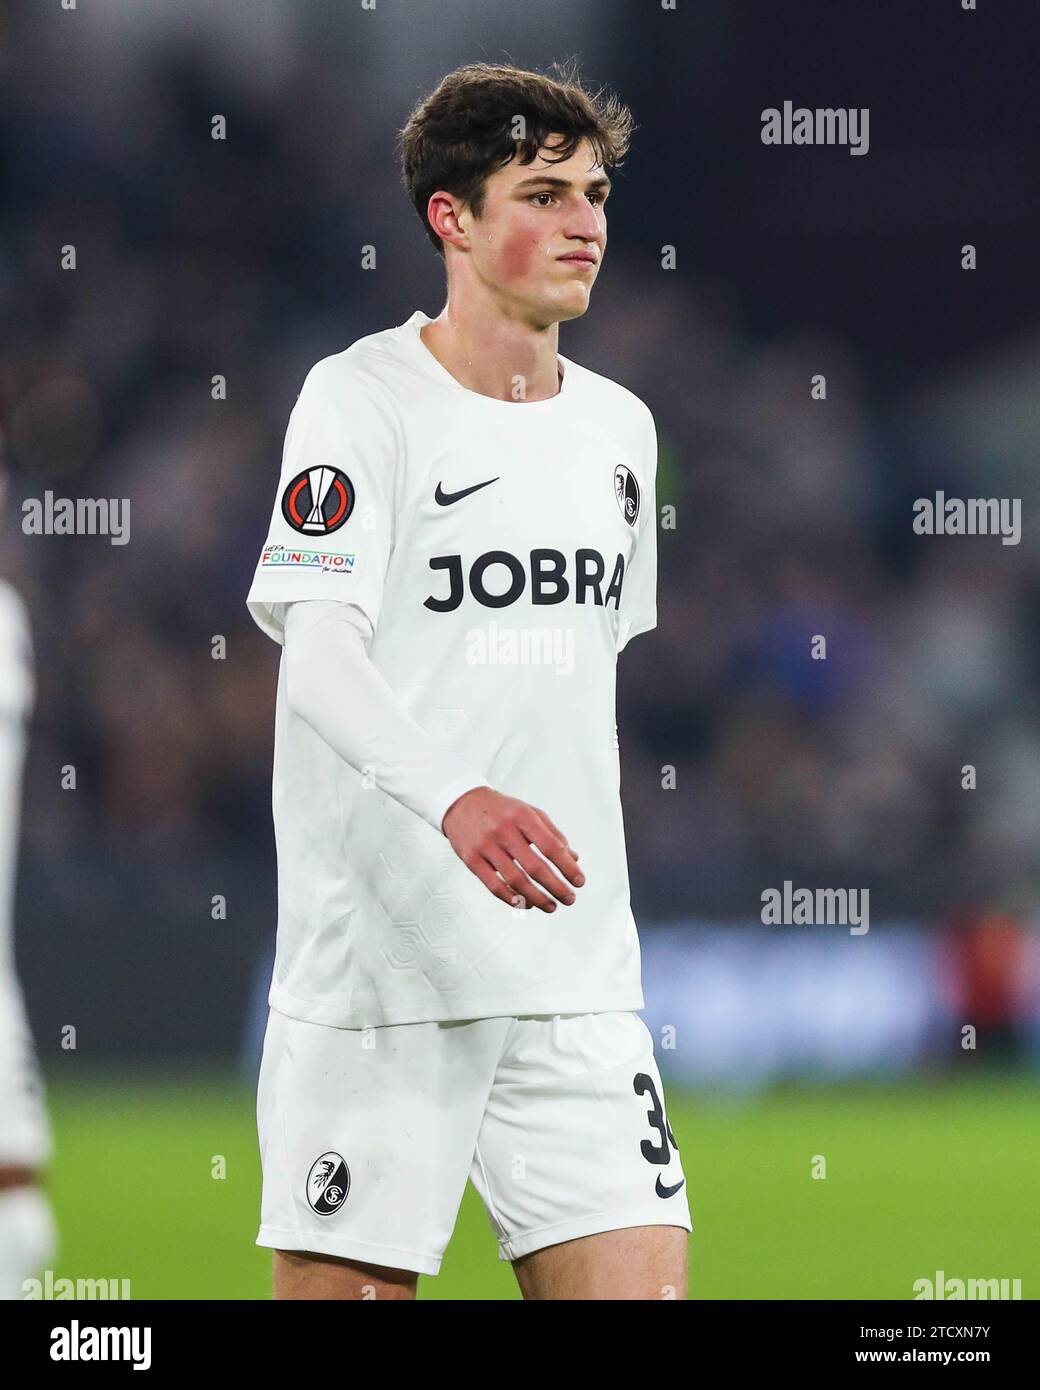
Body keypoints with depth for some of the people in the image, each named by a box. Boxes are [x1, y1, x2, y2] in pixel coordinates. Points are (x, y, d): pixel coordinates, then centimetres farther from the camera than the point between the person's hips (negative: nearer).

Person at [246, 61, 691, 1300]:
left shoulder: (620, 427, 13)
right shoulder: (361, 397, -7)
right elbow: (315, 653, -20)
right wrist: (455, 801, -37)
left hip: (576, 980, 5)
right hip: (372, 962, -5)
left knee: (641, 1279, -7)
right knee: (344, 1288, -3)